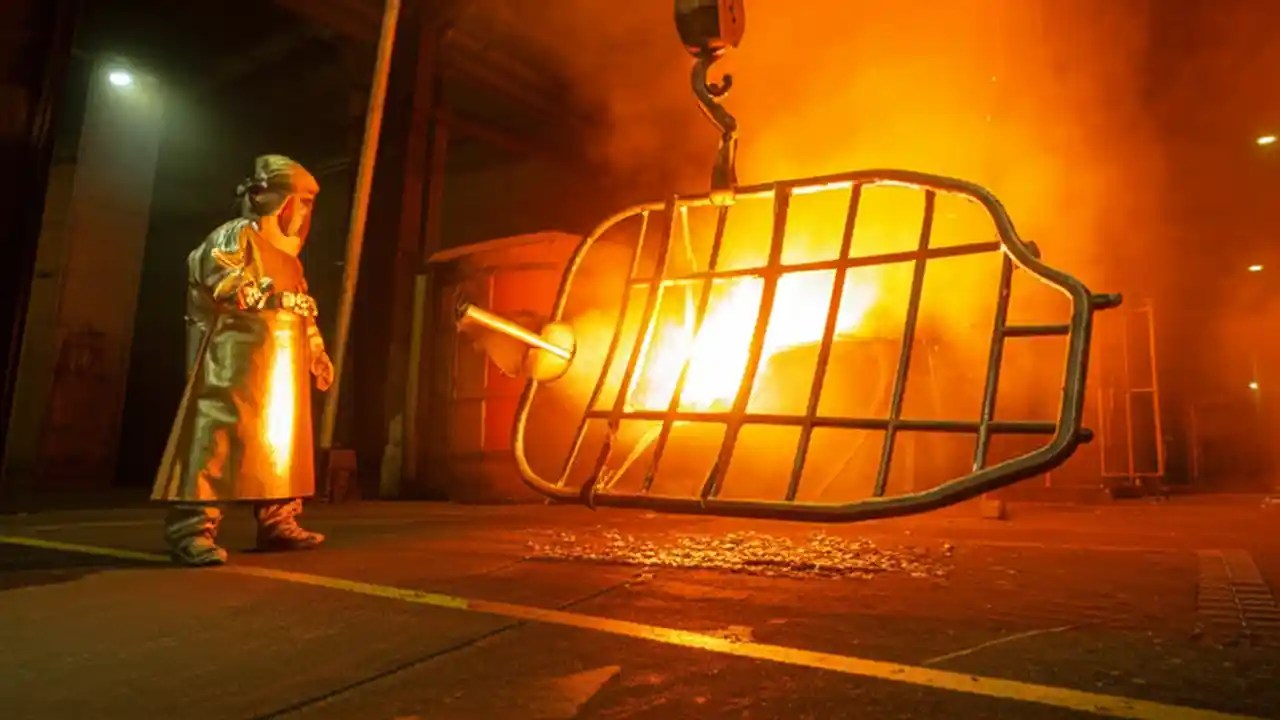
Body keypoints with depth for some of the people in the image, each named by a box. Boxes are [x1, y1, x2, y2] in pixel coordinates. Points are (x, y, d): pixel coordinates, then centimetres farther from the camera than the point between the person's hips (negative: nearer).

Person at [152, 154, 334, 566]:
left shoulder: (287, 253, 25)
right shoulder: (237, 235, -1)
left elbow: (302, 313, 25)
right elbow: (215, 280, -19)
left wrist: (318, 353, 18)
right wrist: (273, 296, -21)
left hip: (281, 366, 9)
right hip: (239, 358, -9)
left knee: (281, 442, 8)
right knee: (219, 435, -14)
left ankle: (278, 523, 13)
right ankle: (191, 528, -13)